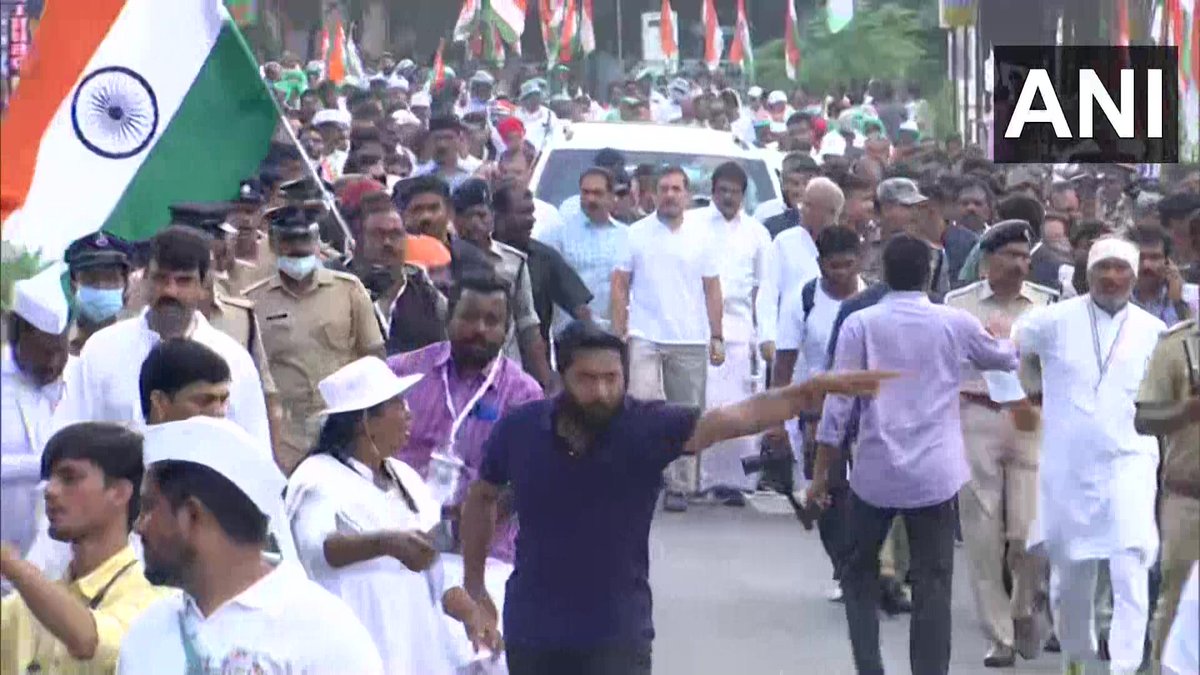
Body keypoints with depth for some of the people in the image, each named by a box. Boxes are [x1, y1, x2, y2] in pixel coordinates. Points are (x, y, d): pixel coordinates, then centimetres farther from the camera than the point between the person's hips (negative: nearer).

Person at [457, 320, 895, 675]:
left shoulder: (648, 427, -16)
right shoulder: (519, 430, -9)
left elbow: (742, 416, -29)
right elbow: (482, 498, 10)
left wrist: (813, 391, -45)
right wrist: (474, 587, 11)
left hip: (617, 635, -2)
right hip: (533, 632, 2)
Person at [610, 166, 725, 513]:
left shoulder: (701, 237, 8)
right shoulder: (637, 234, 4)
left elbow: (712, 289, 9)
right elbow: (620, 284, 4)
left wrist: (717, 337, 3)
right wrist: (618, 332, -4)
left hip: (690, 340, 2)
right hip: (645, 337, -2)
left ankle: (679, 486, 12)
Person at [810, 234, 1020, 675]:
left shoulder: (860, 324, -4)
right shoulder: (954, 324, 0)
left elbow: (838, 404, -5)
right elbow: (1006, 360, 20)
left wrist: (821, 471, 4)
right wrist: (1002, 337, 43)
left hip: (874, 474, 0)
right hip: (935, 475, 0)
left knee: (860, 572, 17)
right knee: (932, 585, 4)